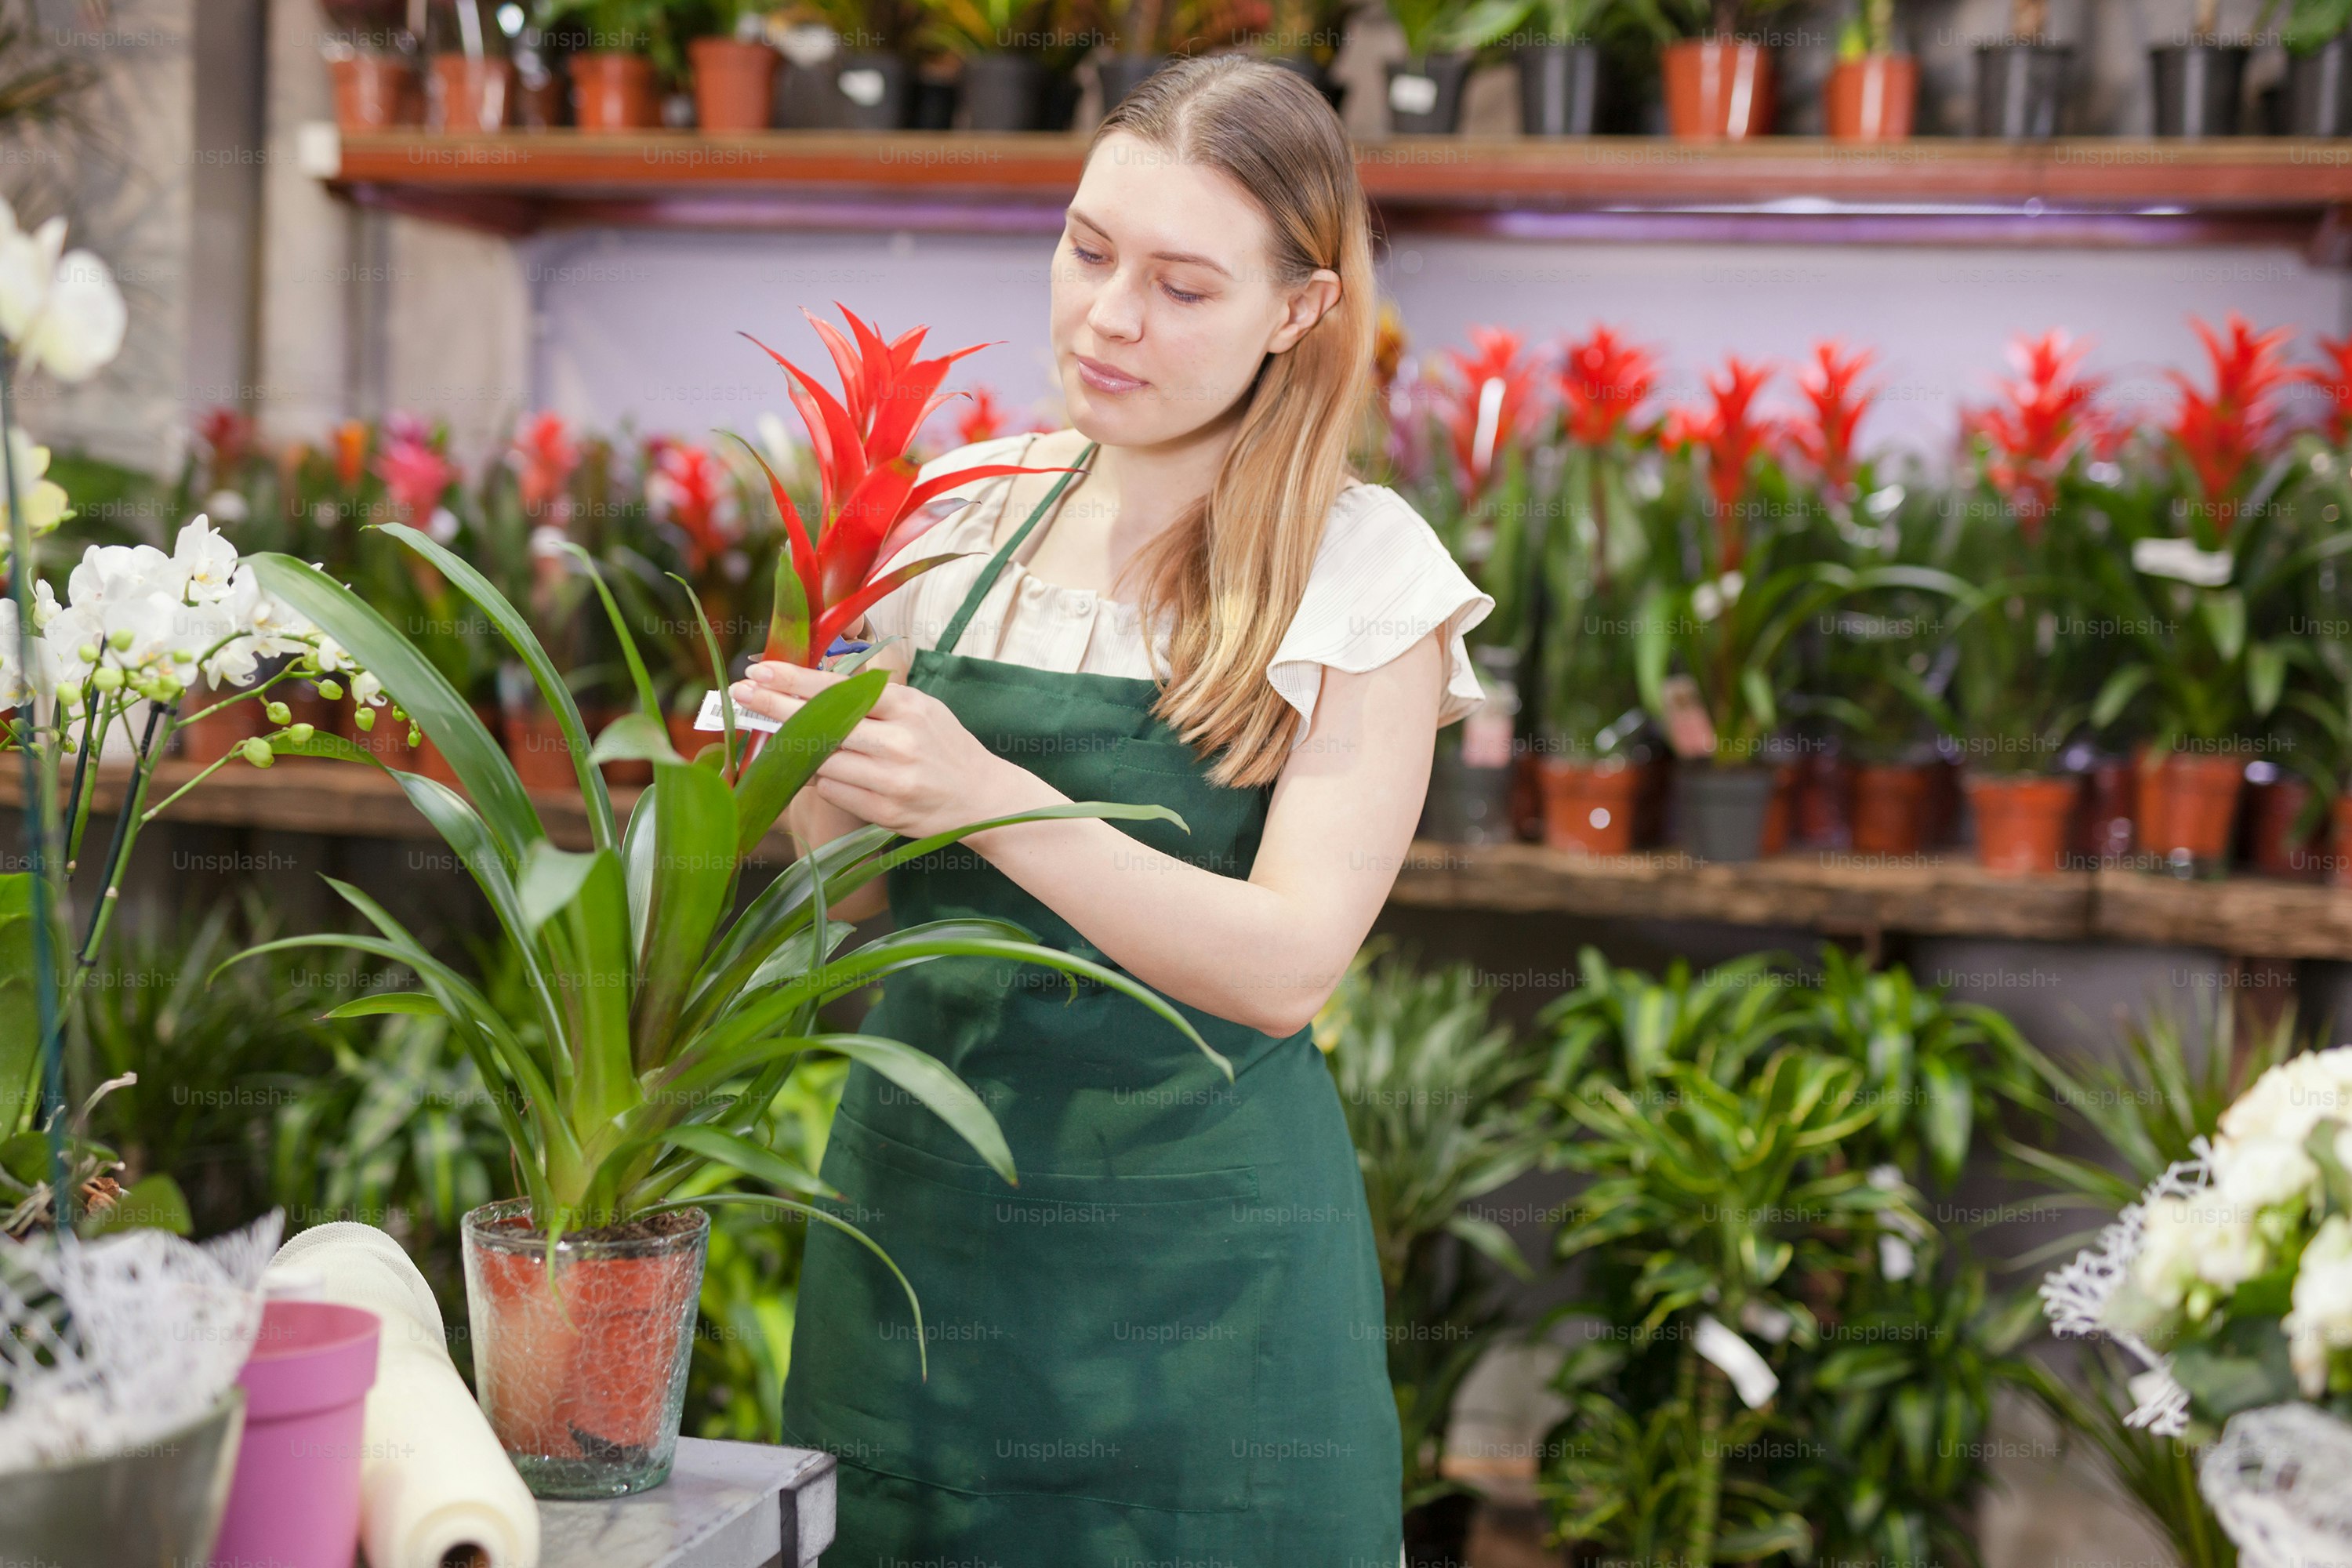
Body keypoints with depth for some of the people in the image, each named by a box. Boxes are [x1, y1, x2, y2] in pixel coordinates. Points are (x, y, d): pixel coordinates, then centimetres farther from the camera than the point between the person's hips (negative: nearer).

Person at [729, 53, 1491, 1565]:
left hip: (1195, 1262, -3)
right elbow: (868, 893, 11)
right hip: (918, 1208, 4)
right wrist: (819, 783, -11)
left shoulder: (1363, 574, -7)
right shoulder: (974, 511, 5)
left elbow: (1288, 962, -16)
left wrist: (991, 801, -27)